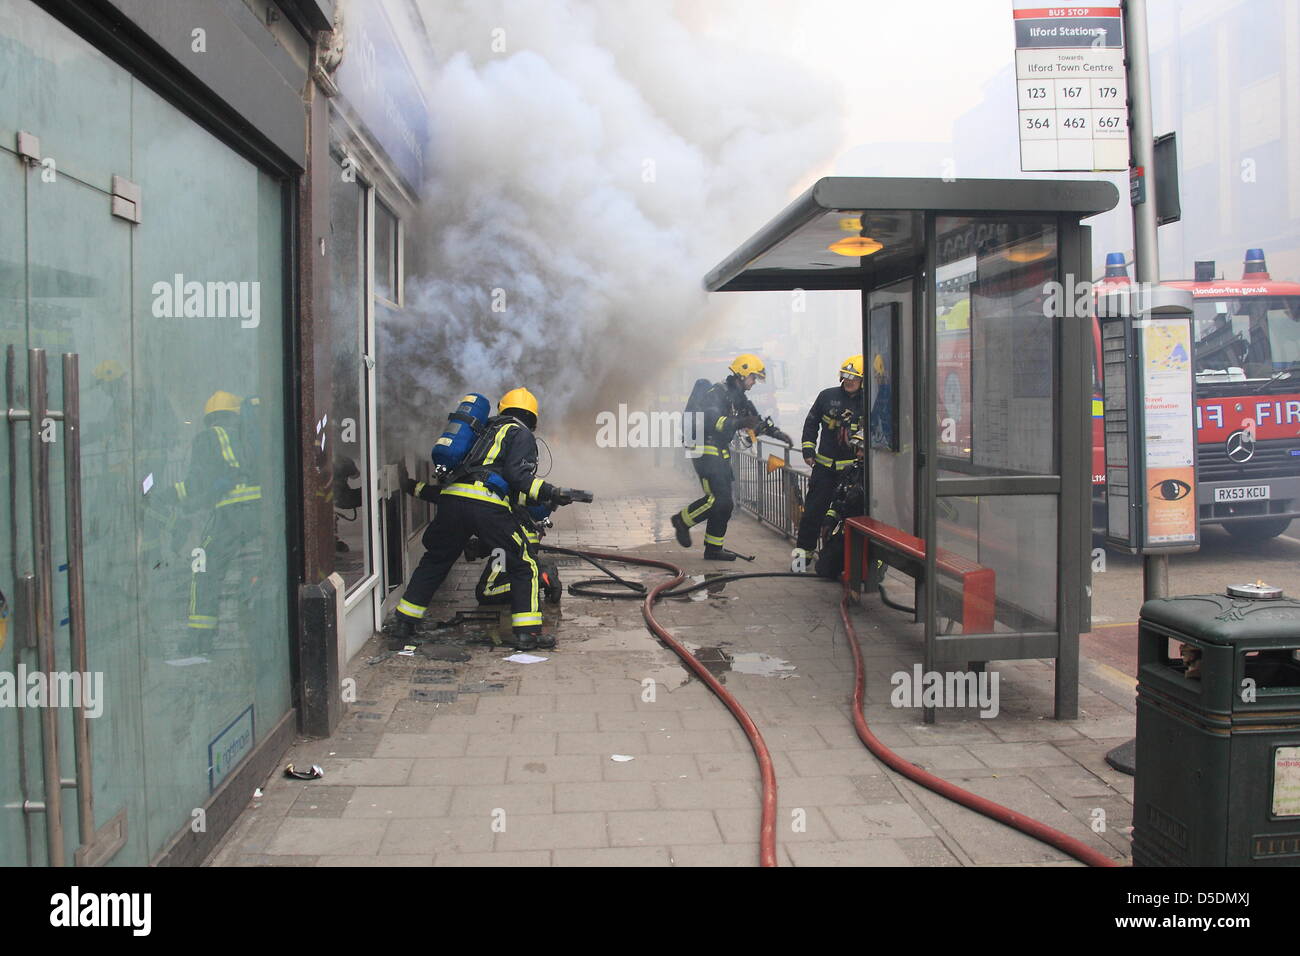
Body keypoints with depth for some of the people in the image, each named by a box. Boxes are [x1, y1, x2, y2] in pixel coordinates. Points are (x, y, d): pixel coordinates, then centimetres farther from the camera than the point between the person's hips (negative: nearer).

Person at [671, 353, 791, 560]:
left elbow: (756, 421, 24)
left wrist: (776, 432, 12)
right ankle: (683, 520, 4)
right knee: (717, 499, -16)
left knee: (724, 503, 8)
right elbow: (710, 420, -30)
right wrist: (738, 423, -40)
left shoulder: (739, 398, 15)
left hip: (721, 453, 10)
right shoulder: (718, 393, -15)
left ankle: (713, 548, 14)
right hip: (706, 452, -10)